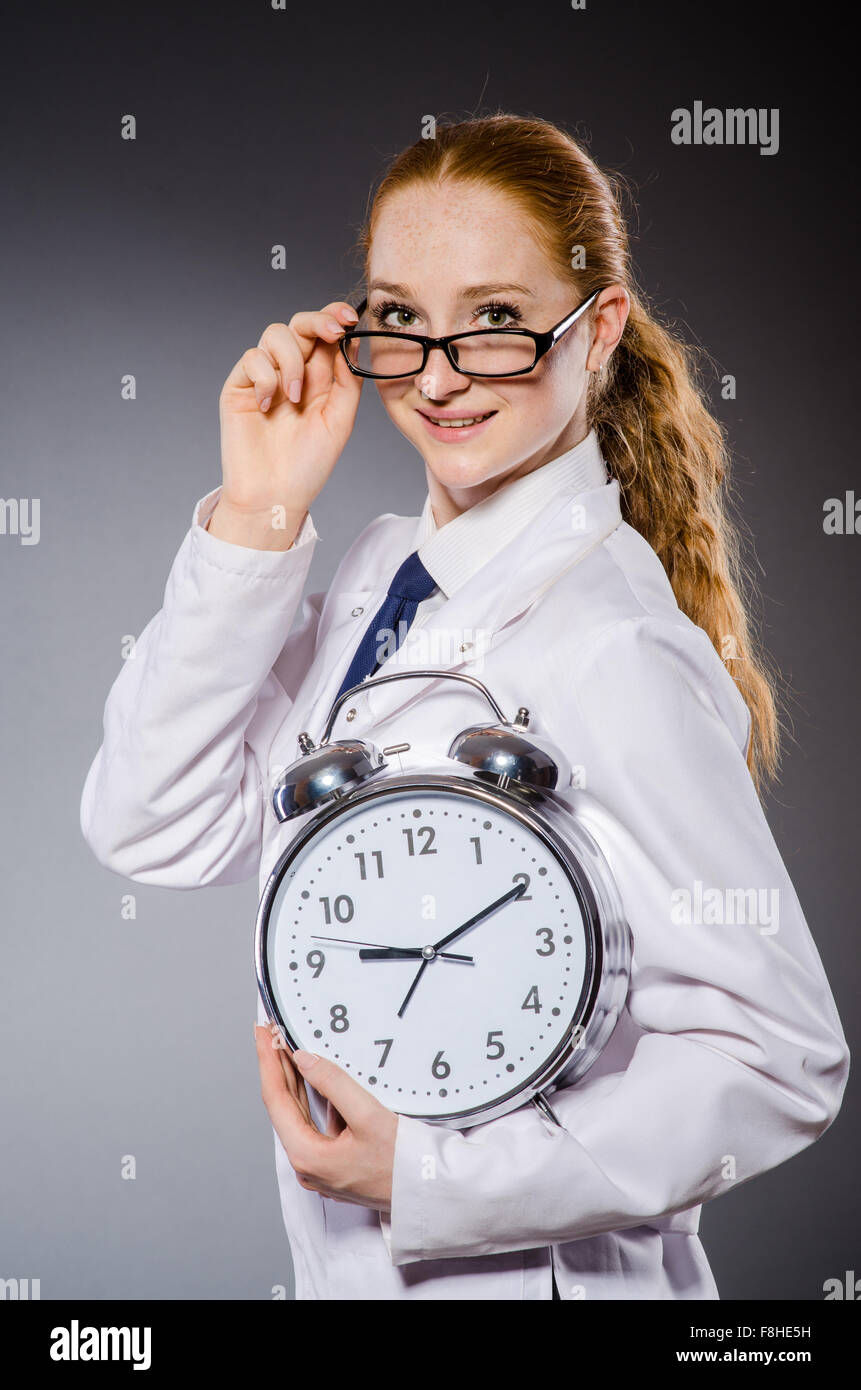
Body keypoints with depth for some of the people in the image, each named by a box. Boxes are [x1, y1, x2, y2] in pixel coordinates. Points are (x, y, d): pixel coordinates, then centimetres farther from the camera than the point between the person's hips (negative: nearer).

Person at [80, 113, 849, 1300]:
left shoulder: (606, 649, -23)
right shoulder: (380, 571, -1)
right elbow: (156, 835, -5)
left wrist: (434, 1175, -23)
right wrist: (253, 524, -12)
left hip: (521, 1271, -7)